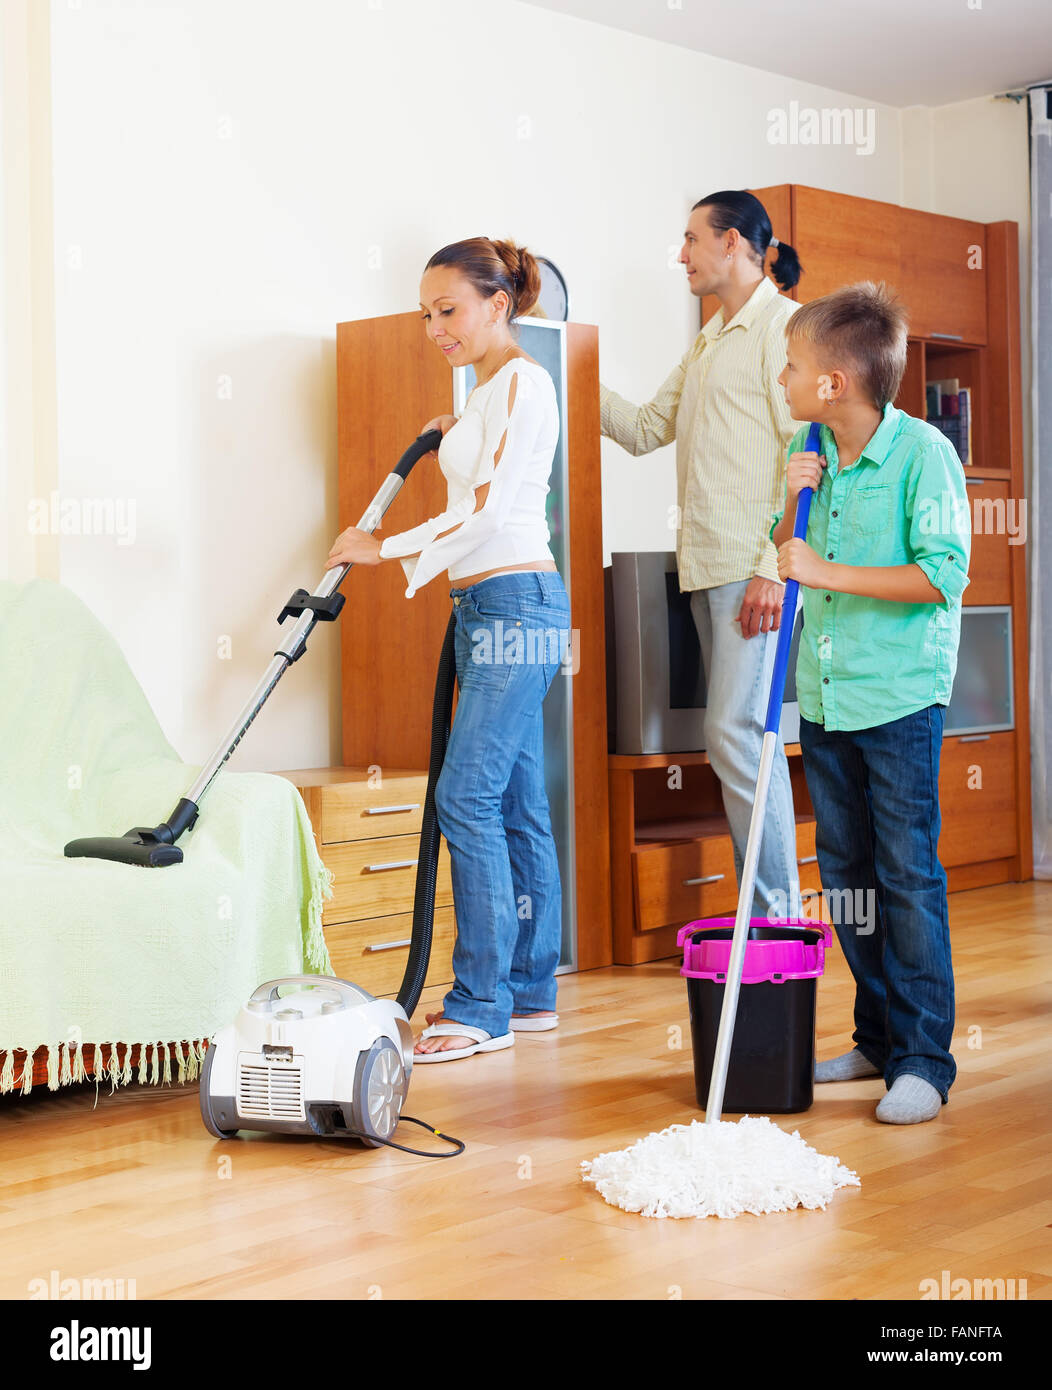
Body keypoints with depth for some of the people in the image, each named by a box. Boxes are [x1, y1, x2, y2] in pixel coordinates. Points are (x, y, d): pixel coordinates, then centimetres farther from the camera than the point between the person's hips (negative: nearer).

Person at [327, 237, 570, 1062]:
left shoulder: (522, 382, -10)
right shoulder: (489, 390, 19)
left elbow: (487, 511, -18)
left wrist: (388, 549, -11)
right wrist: (454, 440, 21)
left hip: (516, 602, -10)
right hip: (490, 607, 10)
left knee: (467, 797, -13)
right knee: (516, 805, 9)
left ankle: (481, 1008, -9)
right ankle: (530, 993, 14)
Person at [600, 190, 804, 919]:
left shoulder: (784, 325, -6)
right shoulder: (709, 342, 22)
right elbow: (647, 429, 23)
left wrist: (774, 567, -19)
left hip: (754, 568, -9)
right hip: (706, 565, 9)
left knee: (737, 731, -13)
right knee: (744, 734, 8)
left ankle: (779, 916, -8)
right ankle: (769, 912, 13)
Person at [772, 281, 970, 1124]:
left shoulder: (923, 453, -13)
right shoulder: (810, 452, 7)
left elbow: (943, 575, -20)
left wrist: (829, 572, -20)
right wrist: (792, 504, -4)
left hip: (900, 697, -7)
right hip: (825, 693, 7)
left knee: (908, 878, -3)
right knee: (846, 876, 12)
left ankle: (924, 1060, 5)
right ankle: (877, 1038, 24)